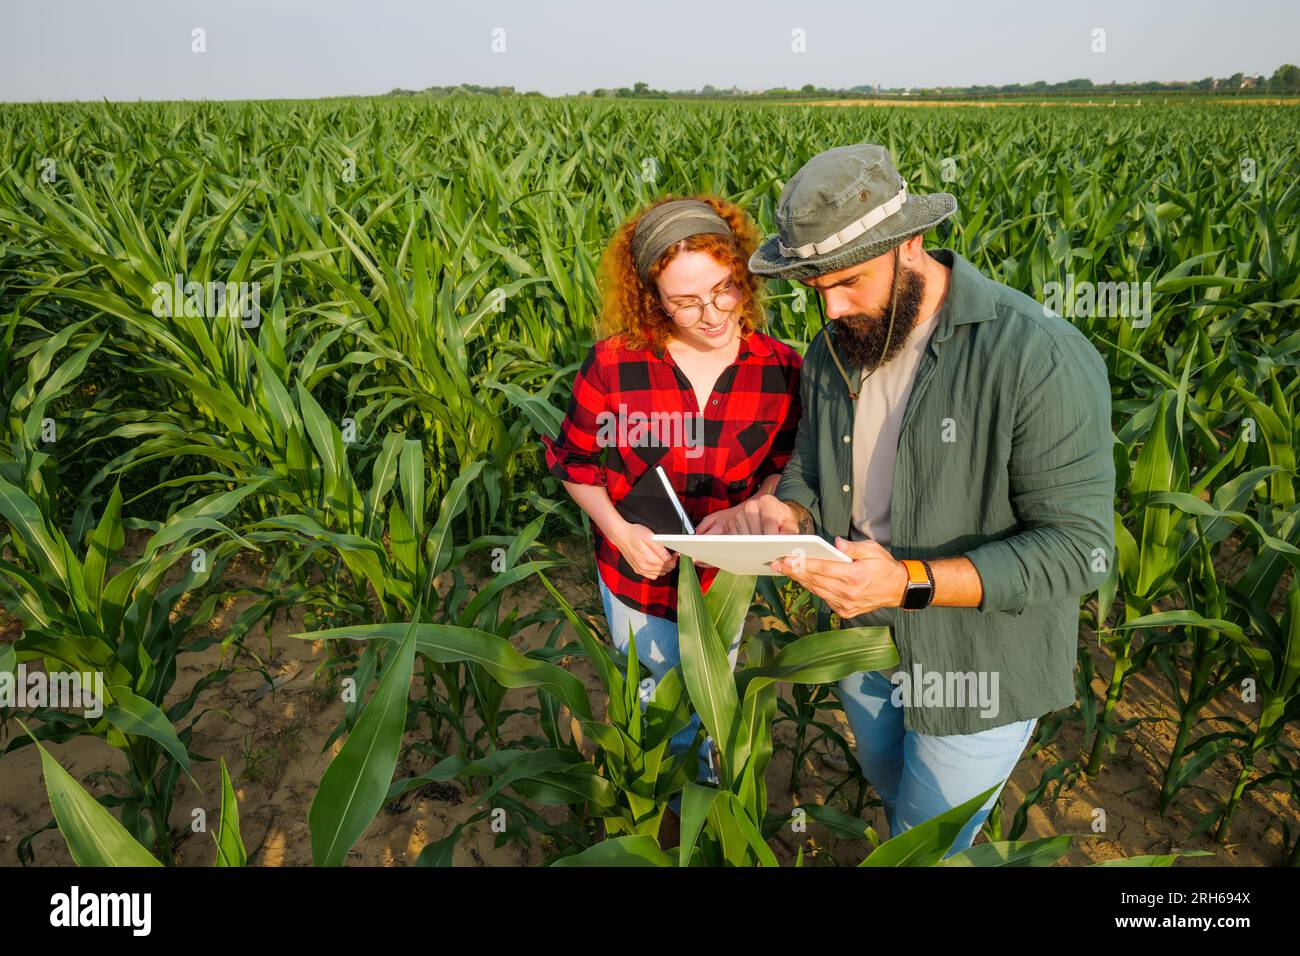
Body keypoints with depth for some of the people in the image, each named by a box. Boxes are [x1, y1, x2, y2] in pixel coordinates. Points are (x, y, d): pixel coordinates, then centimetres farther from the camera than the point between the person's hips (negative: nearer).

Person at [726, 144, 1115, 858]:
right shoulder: (834, 349, -5)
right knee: (891, 791, 32)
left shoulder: (1042, 359, -28)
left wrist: (910, 582, -36)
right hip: (862, 640, 6)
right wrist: (787, 510, -18)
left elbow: (1078, 548, -26)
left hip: (979, 671, -6)